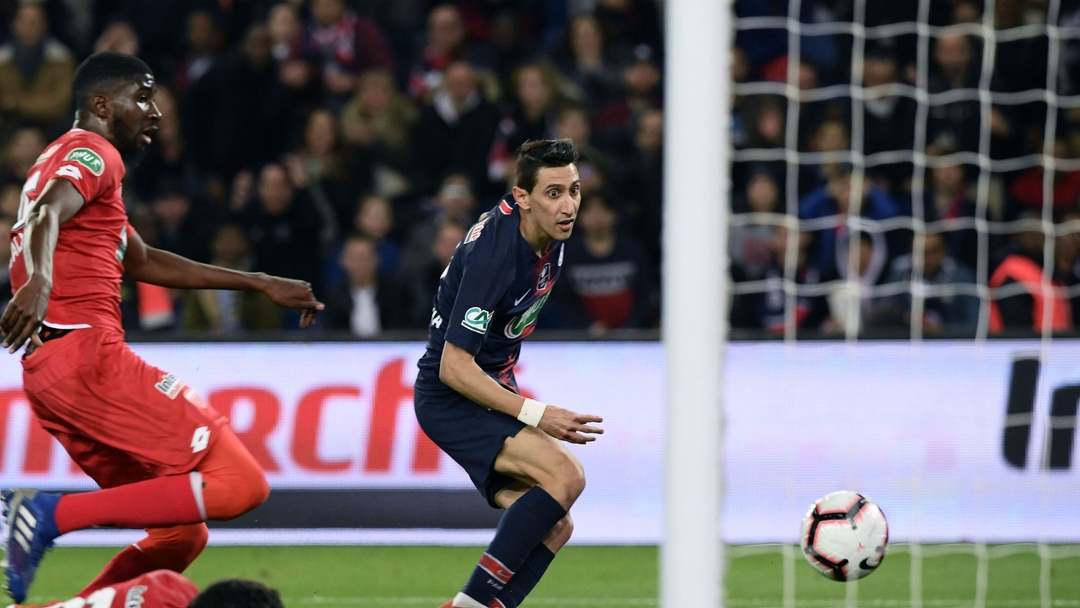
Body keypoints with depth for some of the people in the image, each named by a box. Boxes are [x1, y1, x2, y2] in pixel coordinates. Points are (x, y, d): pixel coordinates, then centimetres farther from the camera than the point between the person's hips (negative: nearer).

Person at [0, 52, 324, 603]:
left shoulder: (66, 159, 29)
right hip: (85, 352, -10)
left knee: (180, 532, 13)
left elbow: (143, 263, 37)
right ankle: (53, 515, -21)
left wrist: (261, 285, 39)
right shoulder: (93, 153, 0)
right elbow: (46, 217, -22)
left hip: (47, 371, 10)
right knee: (241, 483, -15)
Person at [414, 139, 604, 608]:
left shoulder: (547, 235, 0)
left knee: (553, 529, -1)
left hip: (491, 388, 9)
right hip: (449, 398, -9)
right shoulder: (494, 255, -28)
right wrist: (535, 414, -30)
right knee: (564, 476, -28)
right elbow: (454, 367, -27)